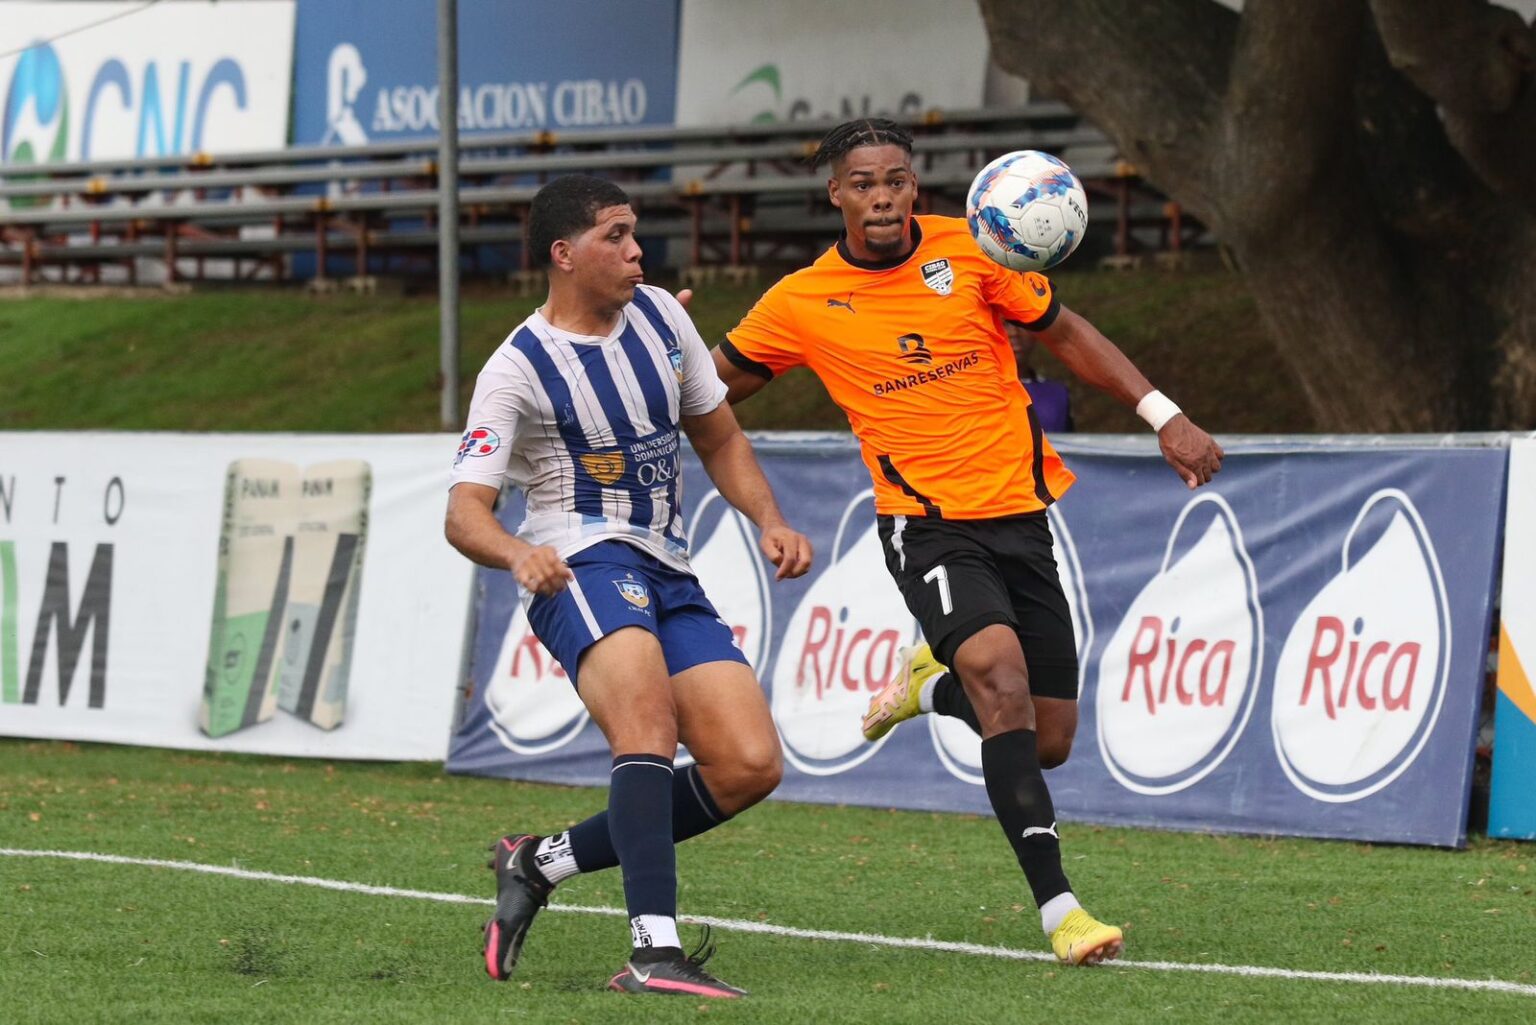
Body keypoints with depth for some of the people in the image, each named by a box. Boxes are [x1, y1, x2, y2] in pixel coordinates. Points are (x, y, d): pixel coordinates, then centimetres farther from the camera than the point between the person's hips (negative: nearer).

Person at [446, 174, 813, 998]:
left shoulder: (659, 315, 11)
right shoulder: (518, 369, -8)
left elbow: (719, 441, 23)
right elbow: (465, 511, -16)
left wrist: (769, 521, 5)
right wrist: (518, 554, -38)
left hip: (668, 578, 7)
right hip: (581, 565, -7)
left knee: (749, 766, -8)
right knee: (648, 719, -34)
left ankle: (540, 864, 7)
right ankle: (655, 951, -44)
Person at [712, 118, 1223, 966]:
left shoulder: (969, 251, -1)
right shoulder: (801, 304, -2)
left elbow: (1064, 334, 9)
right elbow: (713, 384, 11)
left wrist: (1164, 416, 2)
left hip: (1019, 514, 3)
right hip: (928, 528, -3)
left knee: (1048, 741, 4)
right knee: (999, 669, -30)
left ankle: (931, 684, 38)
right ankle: (1057, 908, -29)